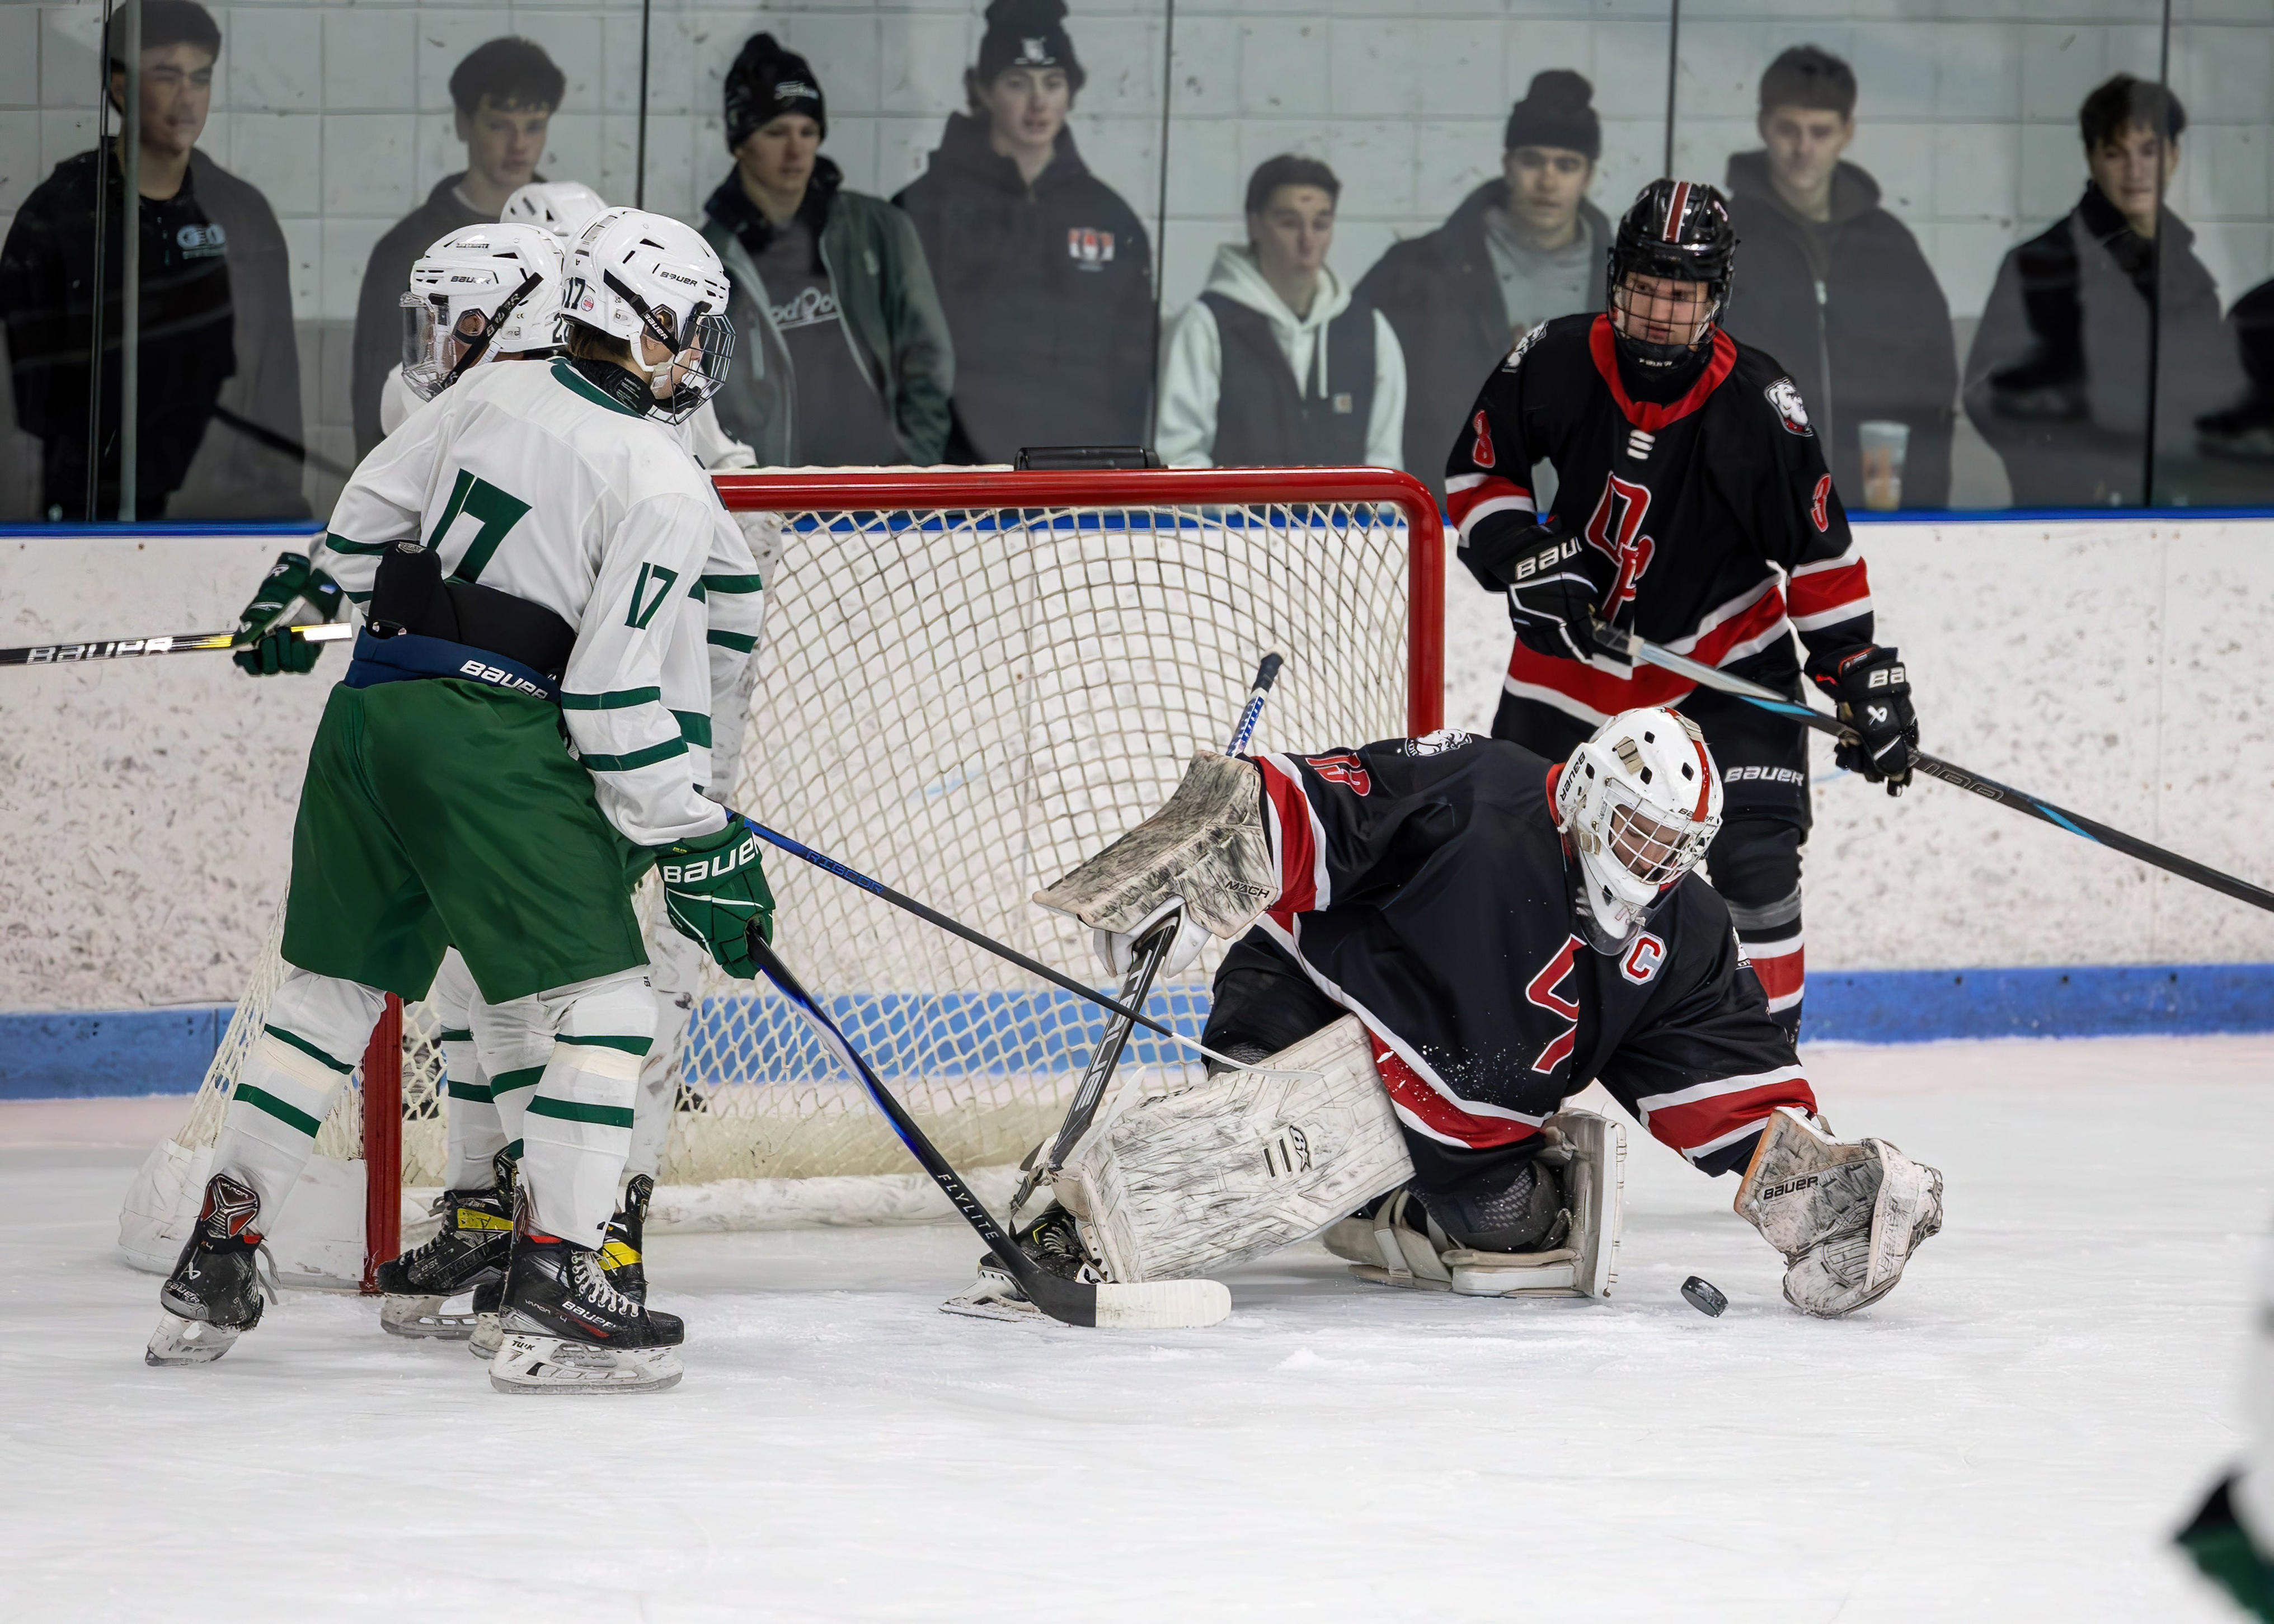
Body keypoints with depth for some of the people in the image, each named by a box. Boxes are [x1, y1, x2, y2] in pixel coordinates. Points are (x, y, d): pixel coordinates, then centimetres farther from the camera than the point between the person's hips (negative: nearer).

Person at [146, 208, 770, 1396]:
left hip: (372, 716, 8)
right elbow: (616, 700, -14)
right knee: (599, 1005, -2)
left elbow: (361, 526, 19)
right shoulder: (664, 489, -10)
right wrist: (699, 850, -8)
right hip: (494, 745, -8)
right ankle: (551, 1295, -10)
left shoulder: (486, 398, 10)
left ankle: (216, 1256, 21)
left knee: (332, 987, 18)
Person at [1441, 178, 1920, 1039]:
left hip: (1724, 654, -2)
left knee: (1752, 860, -14)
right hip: (1573, 651, 2)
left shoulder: (1757, 403, -19)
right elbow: (1477, 469, 1)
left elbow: (1817, 548, -11)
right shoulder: (1556, 361, -15)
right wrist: (1525, 559, -14)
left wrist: (1863, 678, -12)